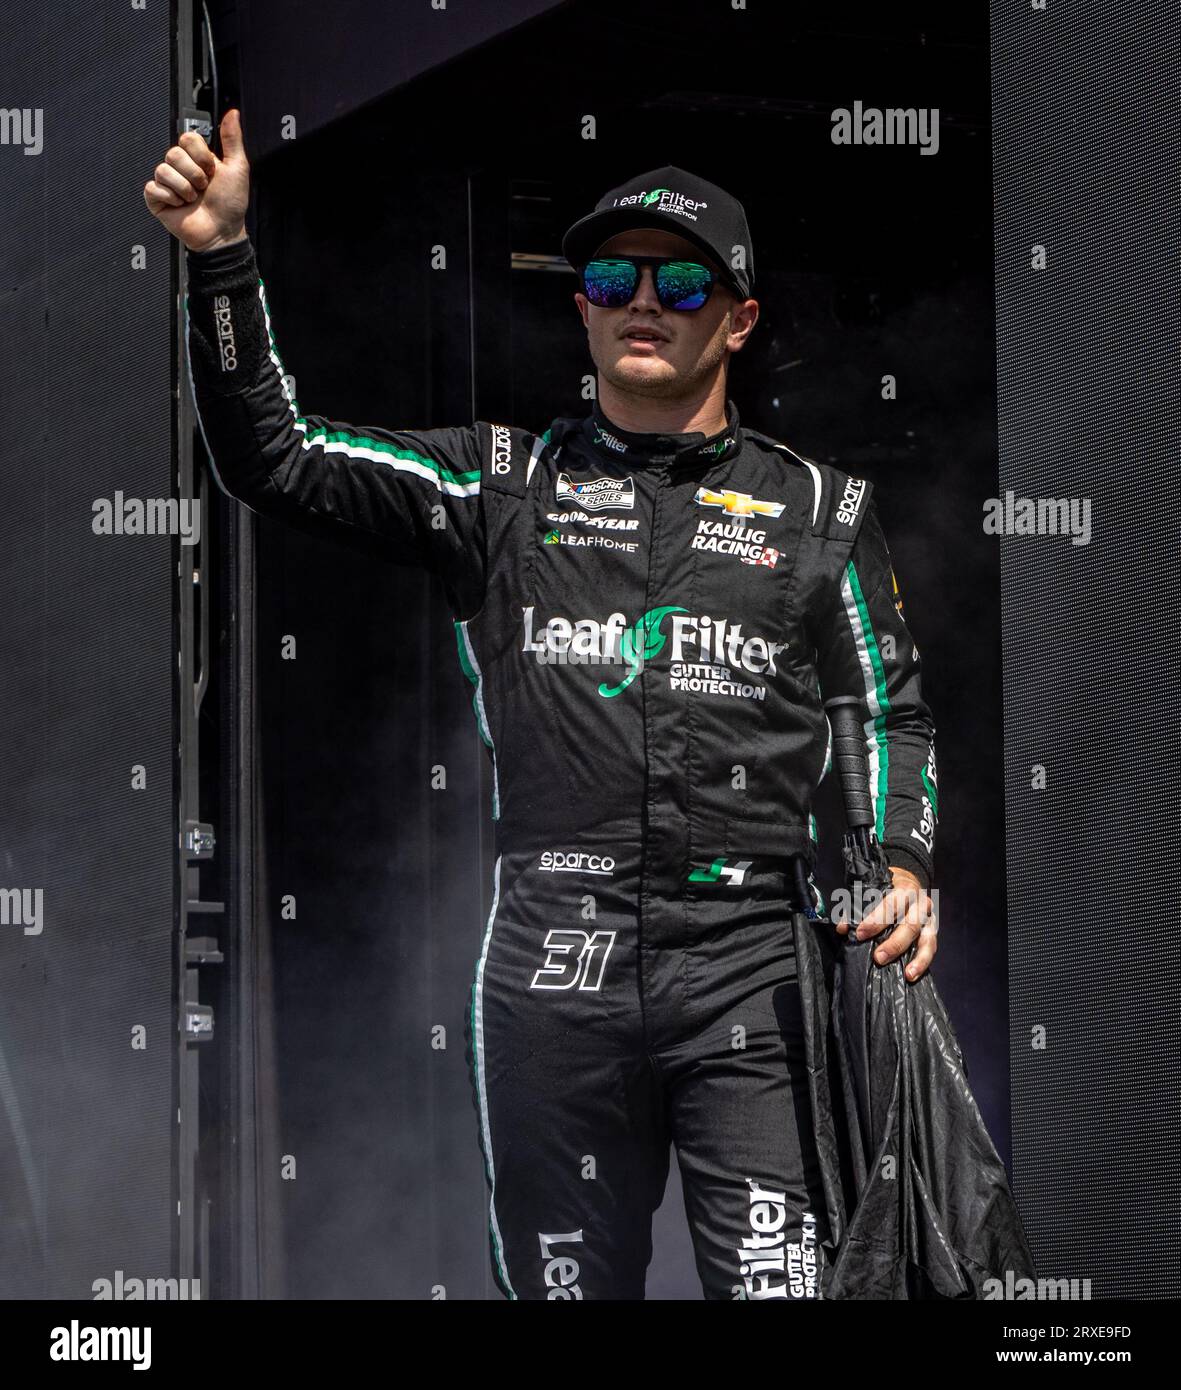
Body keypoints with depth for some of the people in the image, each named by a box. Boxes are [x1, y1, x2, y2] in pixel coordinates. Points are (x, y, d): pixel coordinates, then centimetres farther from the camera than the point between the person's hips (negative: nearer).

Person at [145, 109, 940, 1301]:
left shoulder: (818, 509, 13)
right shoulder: (501, 485, 11)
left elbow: (889, 717, 16)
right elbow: (273, 460, 6)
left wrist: (900, 863, -3)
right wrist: (220, 256, -3)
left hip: (753, 976, 0)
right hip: (553, 974, 1)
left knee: (777, 1287, -6)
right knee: (566, 1286, 7)